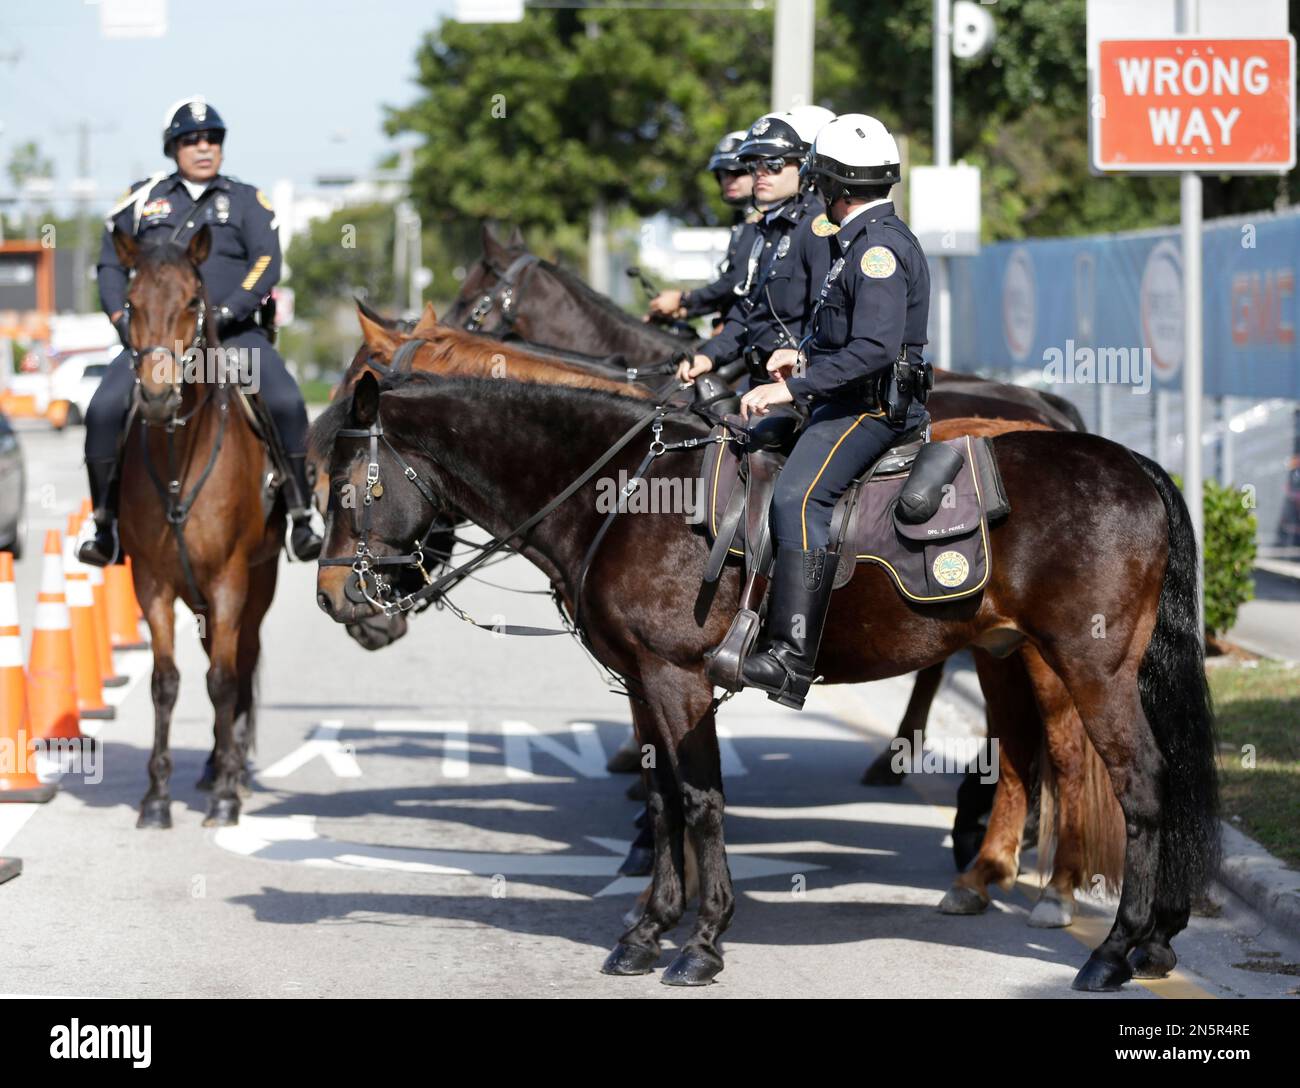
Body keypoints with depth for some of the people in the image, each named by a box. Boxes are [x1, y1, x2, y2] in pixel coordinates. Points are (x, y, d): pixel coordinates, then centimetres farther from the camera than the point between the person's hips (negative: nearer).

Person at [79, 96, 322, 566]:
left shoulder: (246, 200, 9)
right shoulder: (142, 200, 13)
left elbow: (266, 264, -3)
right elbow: (111, 265, 15)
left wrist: (226, 311, -18)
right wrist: (123, 319, -3)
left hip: (233, 333, -1)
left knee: (287, 403, -25)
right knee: (104, 410, -22)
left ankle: (301, 520, -16)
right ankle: (105, 525, -9)